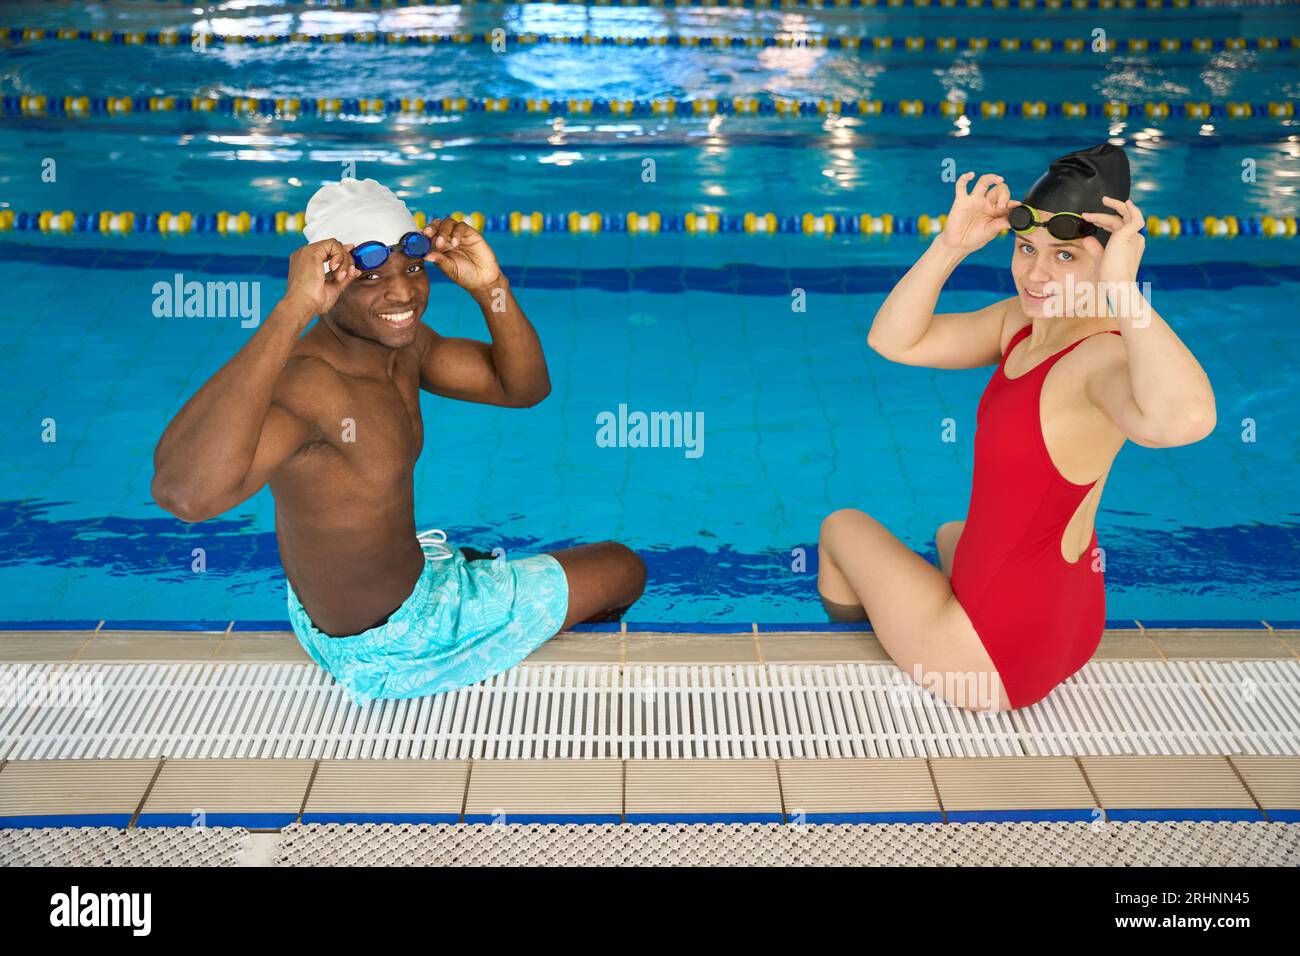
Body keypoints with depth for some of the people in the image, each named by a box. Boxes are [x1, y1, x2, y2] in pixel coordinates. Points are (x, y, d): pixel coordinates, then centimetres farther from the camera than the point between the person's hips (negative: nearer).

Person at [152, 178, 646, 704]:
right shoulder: (303, 383, -35)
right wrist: (293, 309, -53)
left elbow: (525, 387, 2)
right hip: (386, 647, -9)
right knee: (623, 570, 8)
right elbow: (183, 492, -53)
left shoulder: (399, 340, -6)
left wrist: (490, 287, -17)